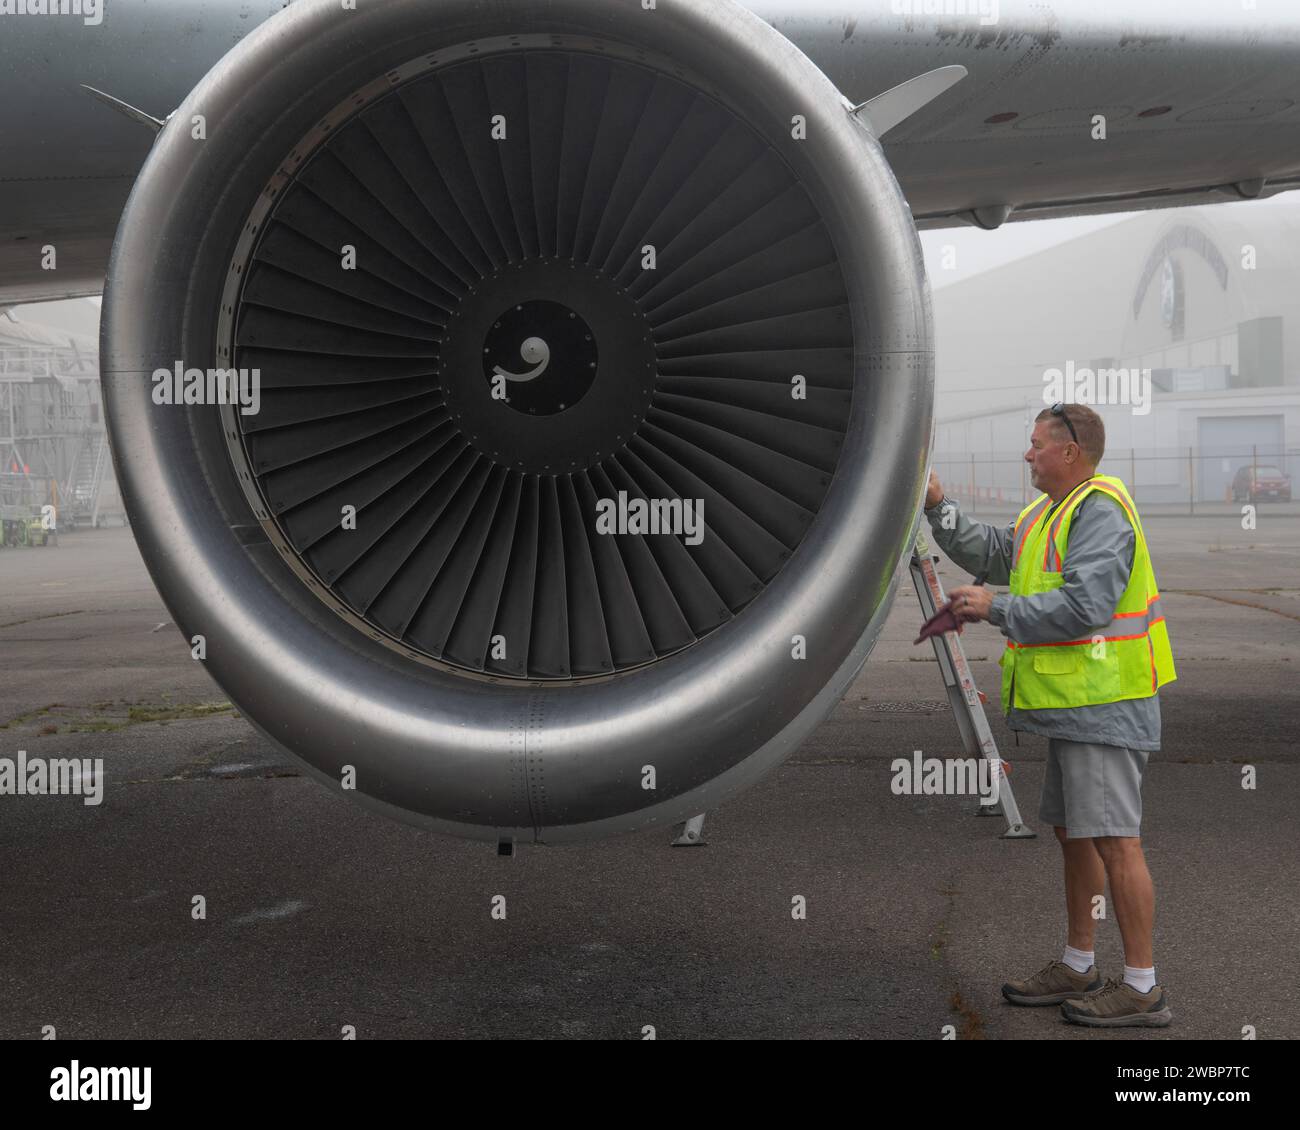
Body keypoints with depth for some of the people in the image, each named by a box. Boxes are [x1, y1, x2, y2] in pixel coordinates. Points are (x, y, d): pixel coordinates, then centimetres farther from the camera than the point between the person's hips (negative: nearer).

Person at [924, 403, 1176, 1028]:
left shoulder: (1100, 510, -15)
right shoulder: (1050, 512, 18)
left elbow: (1083, 607, -25)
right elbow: (988, 553, 22)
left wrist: (995, 610, -17)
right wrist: (938, 505, 13)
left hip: (1104, 705, -11)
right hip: (1076, 704, 11)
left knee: (1114, 840, -7)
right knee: (1073, 832, 16)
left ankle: (1142, 988, 0)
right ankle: (1077, 967, 27)